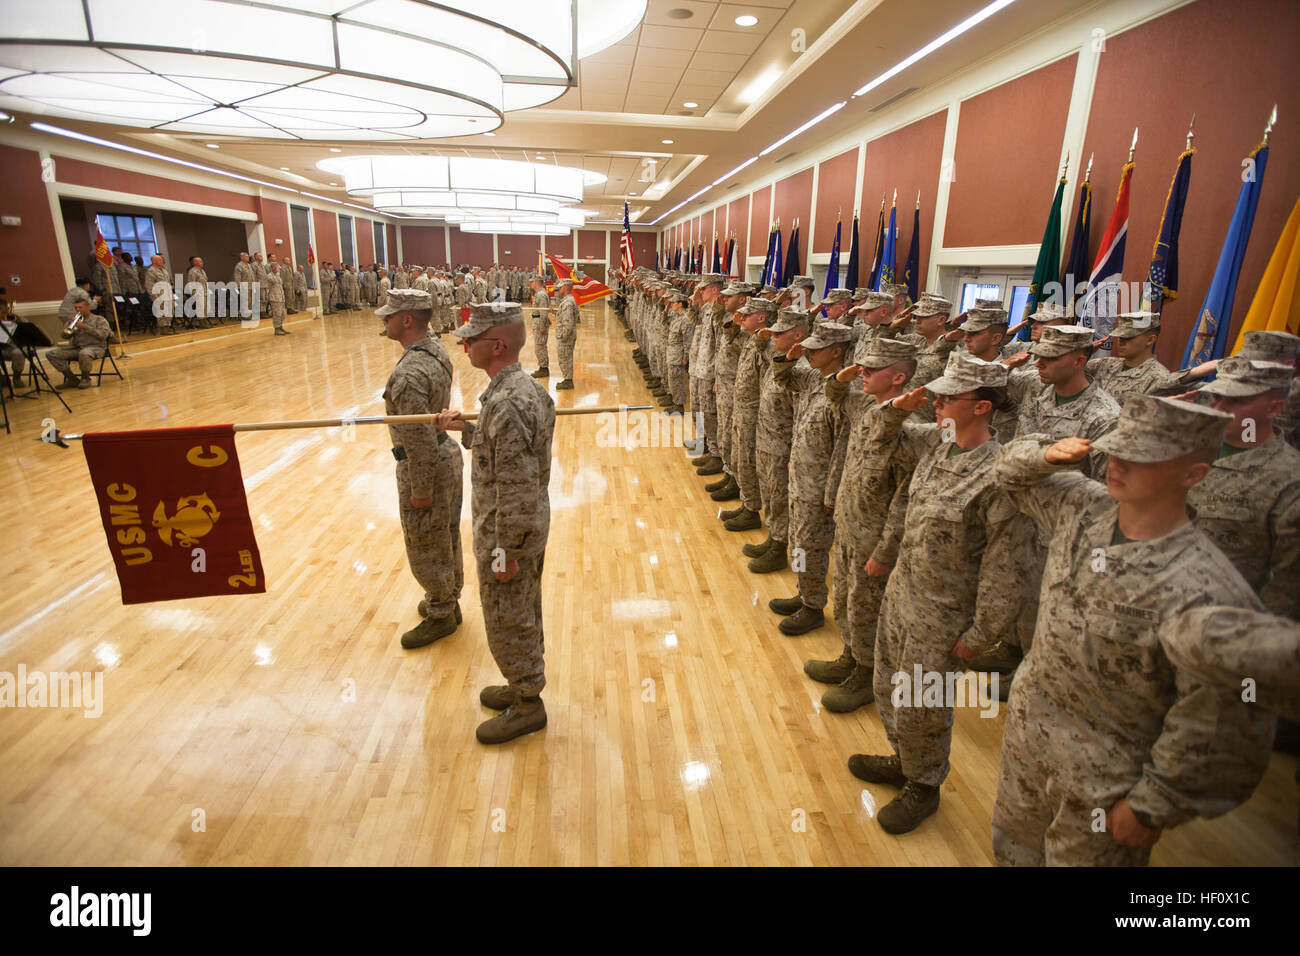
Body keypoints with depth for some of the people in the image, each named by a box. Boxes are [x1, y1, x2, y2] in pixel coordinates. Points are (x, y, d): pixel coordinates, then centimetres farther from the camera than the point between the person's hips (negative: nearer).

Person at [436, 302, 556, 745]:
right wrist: (465, 428, 18)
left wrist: (505, 551, -21)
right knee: (523, 615, 23)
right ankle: (524, 685, 42)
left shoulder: (507, 404, -28)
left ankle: (528, 705, 27)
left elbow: (516, 488, -28)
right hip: (531, 525, 10)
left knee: (506, 621, 8)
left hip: (509, 532, -10)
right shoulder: (525, 385, 3)